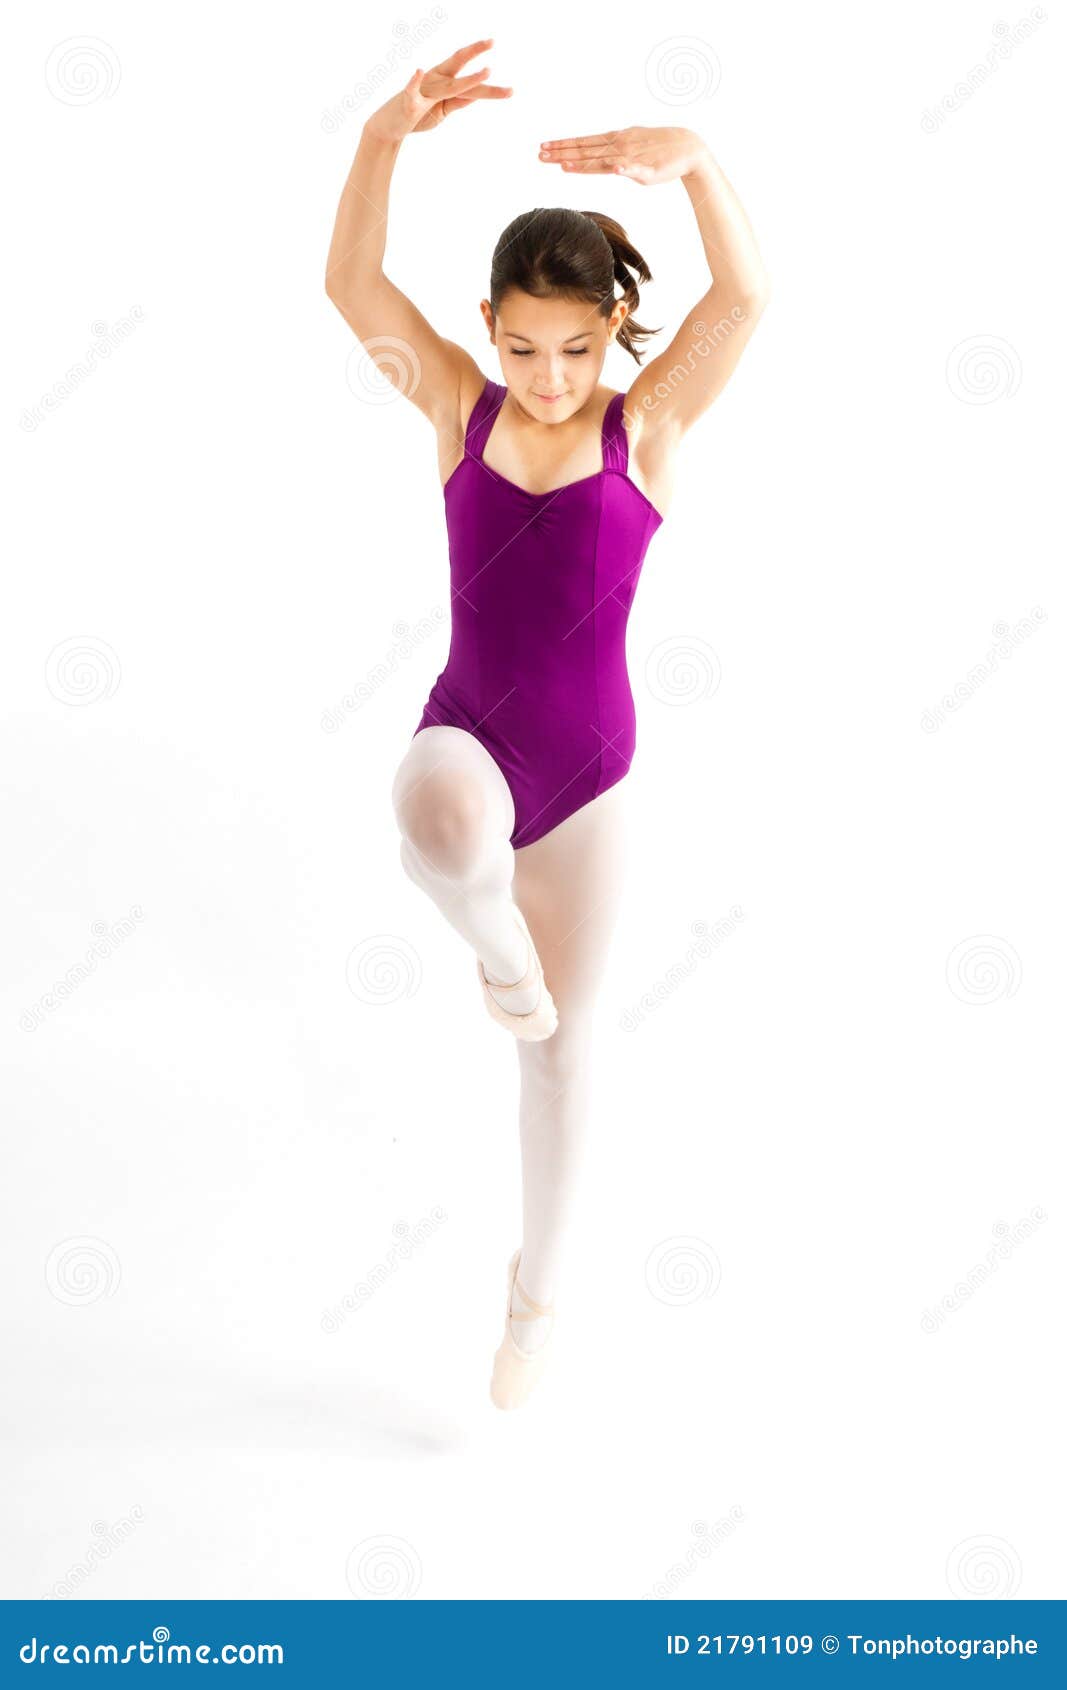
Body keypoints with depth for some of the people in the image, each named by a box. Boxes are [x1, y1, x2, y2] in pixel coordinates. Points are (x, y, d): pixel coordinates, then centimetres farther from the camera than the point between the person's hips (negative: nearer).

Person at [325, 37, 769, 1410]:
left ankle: (537, 1289, 32)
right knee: (441, 823, -41)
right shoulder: (461, 411, -1)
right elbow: (350, 286, -13)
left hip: (584, 772, 0)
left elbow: (746, 296, -20)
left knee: (559, 1043, 11)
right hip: (465, 738, 0)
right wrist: (385, 137, -30)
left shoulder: (645, 427, -5)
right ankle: (498, 946, -5)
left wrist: (692, 160, -37)